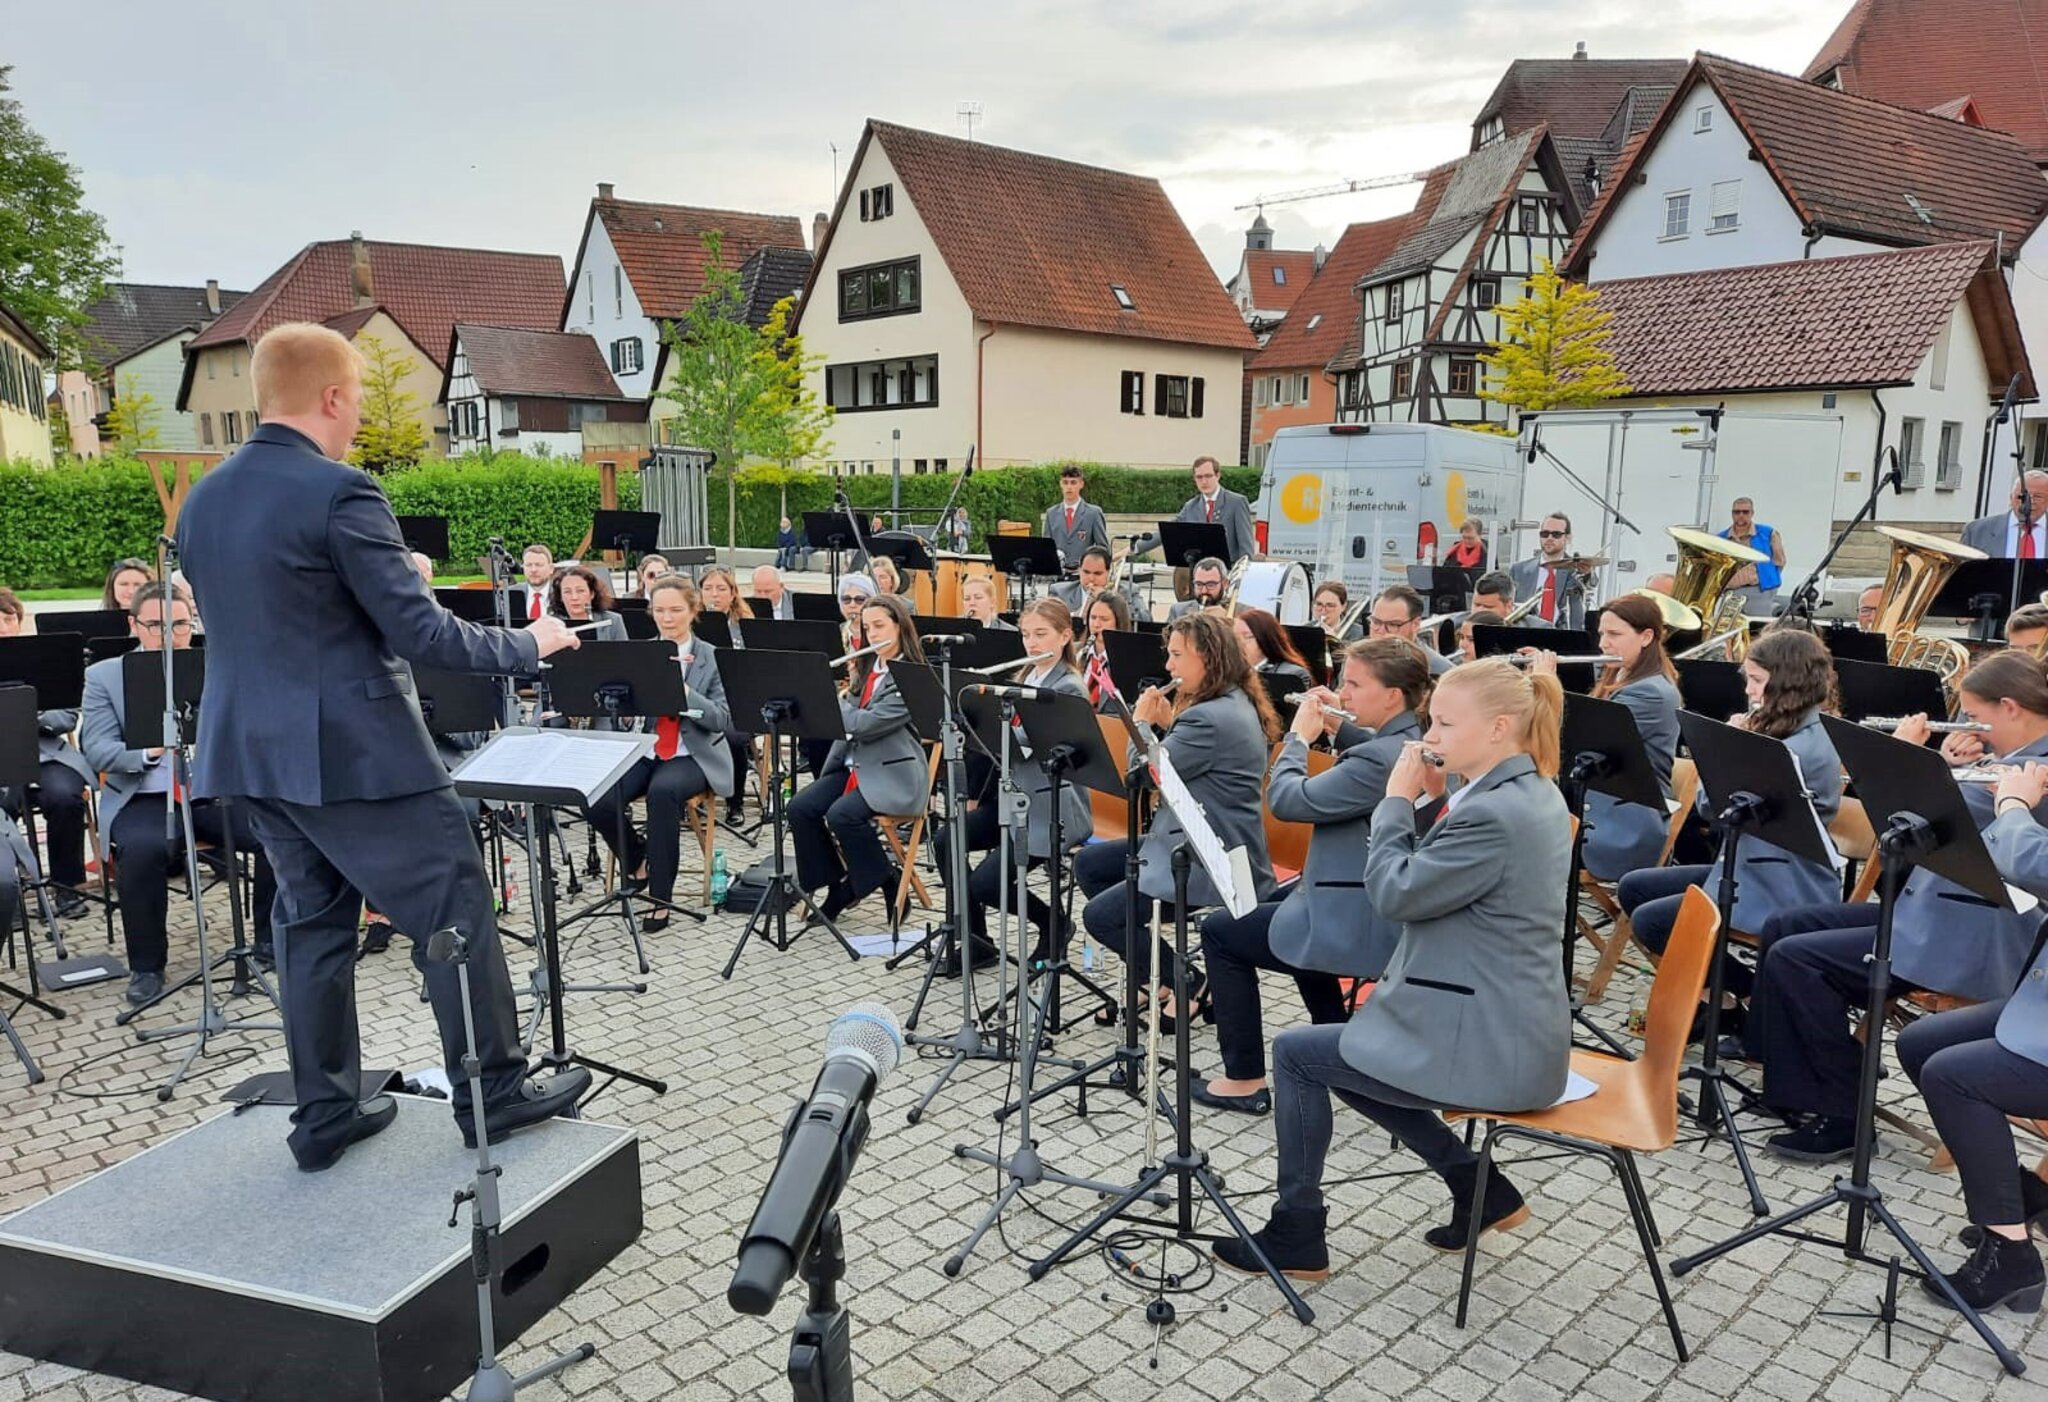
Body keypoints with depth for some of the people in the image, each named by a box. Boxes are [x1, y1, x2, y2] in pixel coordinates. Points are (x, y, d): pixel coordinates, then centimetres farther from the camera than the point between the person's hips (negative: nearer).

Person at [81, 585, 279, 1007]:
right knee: (143, 848, -34)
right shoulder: (103, 676, 8)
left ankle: (270, 940, -4)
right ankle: (146, 966, -12)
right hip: (146, 798, -1)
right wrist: (148, 752, -24)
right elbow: (96, 751, -3)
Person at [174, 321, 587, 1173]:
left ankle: (325, 1115, 23)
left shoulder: (201, 501, 9)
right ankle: (493, 1093, 13)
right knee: (456, 908, 4)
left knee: (311, 919, 16)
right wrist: (527, 644, -5)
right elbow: (418, 634, -18)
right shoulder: (340, 493, -17)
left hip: (250, 748, 8)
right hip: (353, 749, -8)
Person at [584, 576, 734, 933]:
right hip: (643, 750, 3)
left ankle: (661, 898, -22)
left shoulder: (713, 657, 1)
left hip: (692, 755, -3)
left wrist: (684, 691, -23)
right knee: (597, 801, -24)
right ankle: (636, 862, 8)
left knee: (662, 792, -36)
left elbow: (722, 720, -6)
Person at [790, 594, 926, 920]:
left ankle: (887, 882, -7)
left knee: (841, 814, -30)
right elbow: (846, 720, 13)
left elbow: (866, 724, -20)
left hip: (892, 774, -8)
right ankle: (838, 885, 1)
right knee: (800, 808, -13)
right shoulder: (866, 669, 14)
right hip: (852, 764, 8)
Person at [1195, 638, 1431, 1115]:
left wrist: (1299, 735, -8)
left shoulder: (1379, 760, -28)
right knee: (1296, 897, 39)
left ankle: (1244, 1080, 12)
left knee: (1221, 932, 6)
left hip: (1358, 926, -10)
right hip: (1391, 912, 10)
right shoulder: (1415, 742, 1)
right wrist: (1338, 728, 9)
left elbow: (1286, 800, -23)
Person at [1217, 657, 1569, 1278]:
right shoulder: (1532, 793, 7)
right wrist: (1438, 799, 2)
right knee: (1347, 1051, 24)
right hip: (1514, 1030, 10)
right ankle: (1478, 1184, 23)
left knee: (1296, 1053, 4)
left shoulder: (1494, 814, -26)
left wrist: (1399, 798, -9)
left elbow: (1394, 894, -19)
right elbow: (1435, 875, 14)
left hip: (1486, 1045, -10)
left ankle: (1296, 1235, 17)